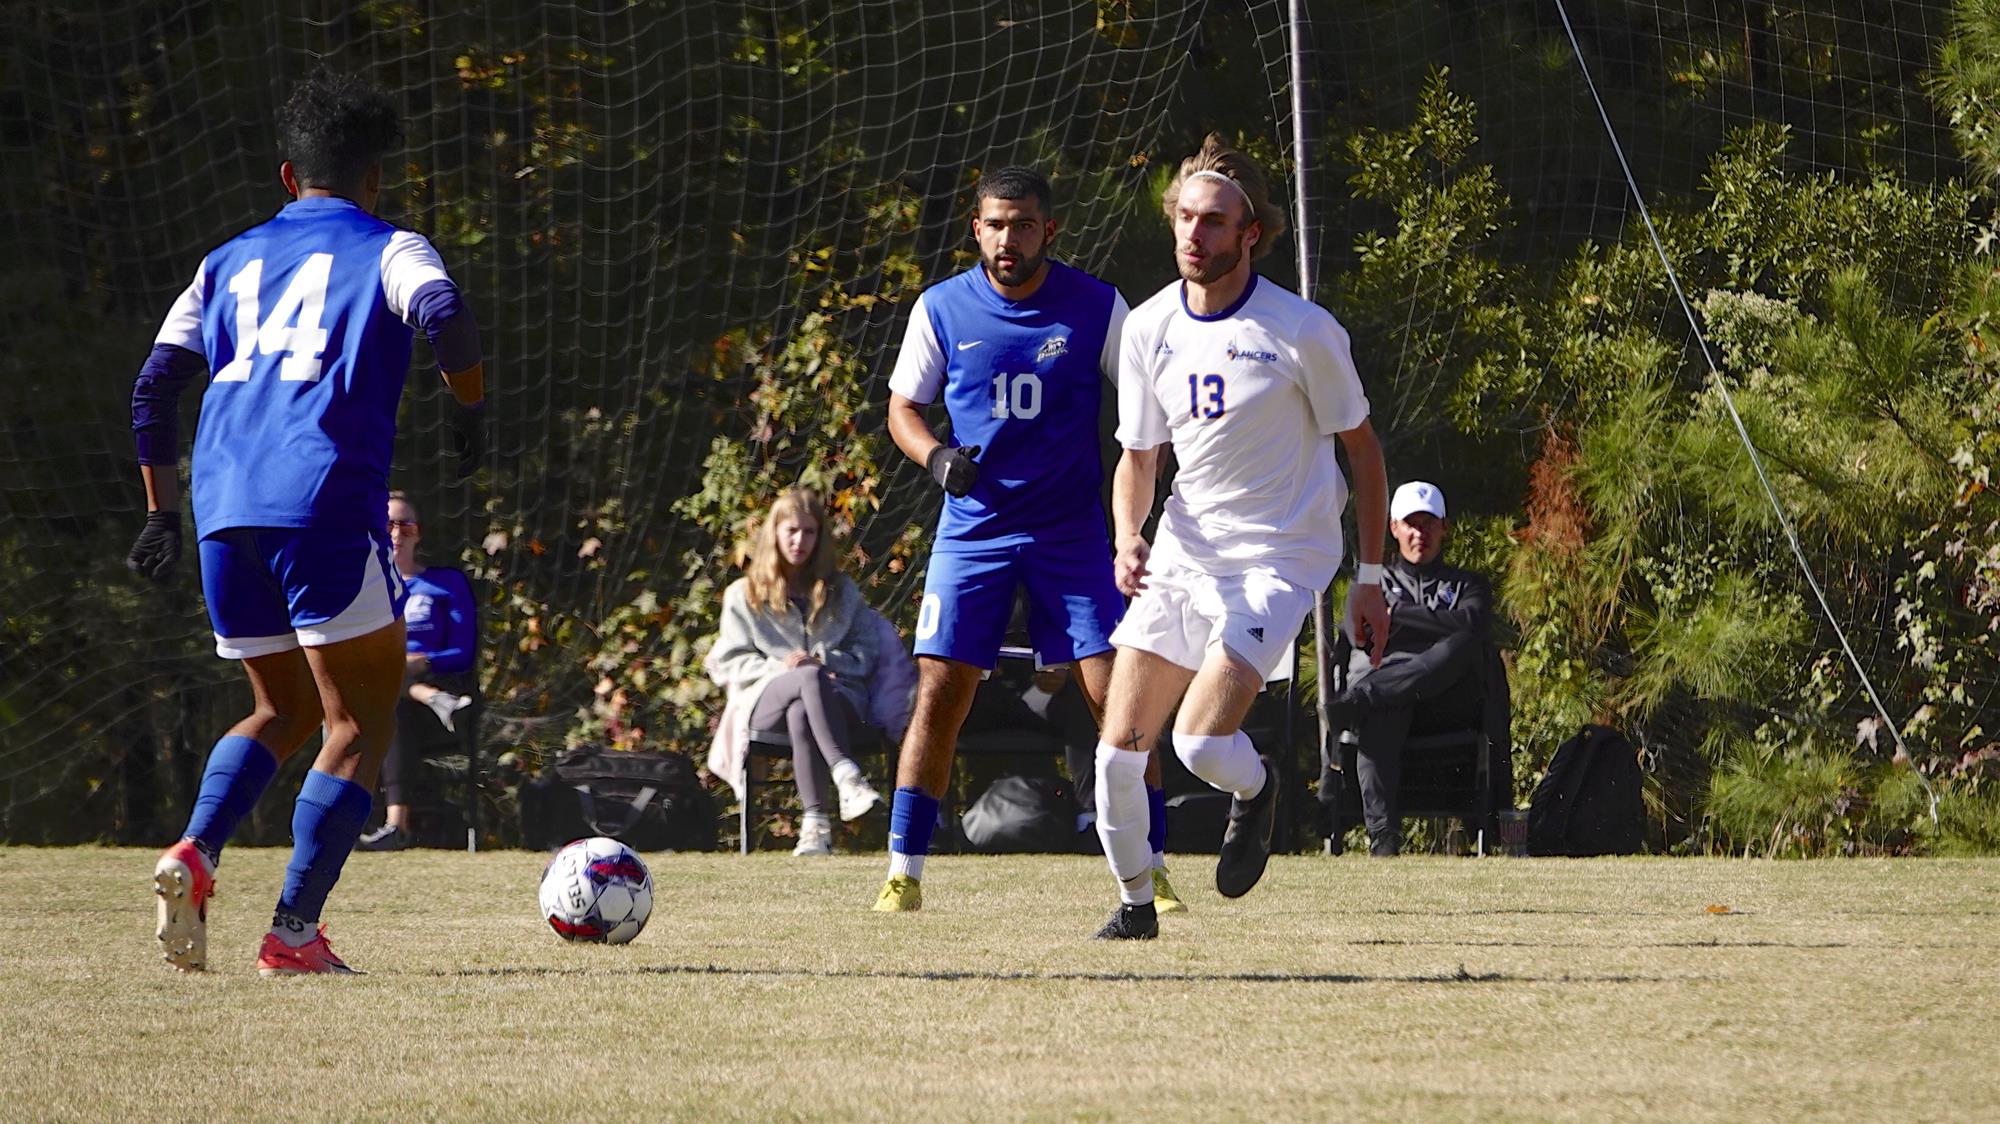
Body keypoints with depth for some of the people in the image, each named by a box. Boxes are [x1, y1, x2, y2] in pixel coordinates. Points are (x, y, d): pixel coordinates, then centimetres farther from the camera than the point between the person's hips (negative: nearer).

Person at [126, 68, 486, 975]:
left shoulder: (229, 262, 23)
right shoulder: (387, 250, 9)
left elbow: (153, 388, 20)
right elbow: (444, 313, -14)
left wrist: (161, 511, 26)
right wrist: (470, 415, 1)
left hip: (224, 512, 6)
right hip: (326, 504, -5)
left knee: (285, 711, 21)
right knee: (360, 724, 2)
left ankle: (195, 854, -4)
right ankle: (294, 931, -10)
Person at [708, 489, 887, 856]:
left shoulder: (841, 592, 24)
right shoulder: (744, 595, 21)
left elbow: (864, 656, 15)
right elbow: (728, 662, 11)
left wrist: (823, 660, -6)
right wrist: (781, 668, -8)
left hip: (837, 698, 1)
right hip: (765, 698, -1)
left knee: (801, 714, -40)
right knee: (810, 678, -39)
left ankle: (815, 824, -50)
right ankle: (847, 779, -56)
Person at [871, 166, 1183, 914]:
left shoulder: (1095, 308, -4)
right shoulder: (942, 309, -1)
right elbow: (903, 407, 9)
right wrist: (937, 458, -12)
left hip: (1072, 533, 0)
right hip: (973, 528, 1)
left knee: (1118, 696, -6)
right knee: (939, 695, -6)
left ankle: (1151, 871, 4)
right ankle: (904, 874, 3)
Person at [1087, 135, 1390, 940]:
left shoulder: (1303, 331, -12)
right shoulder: (1149, 327, 0)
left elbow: (1361, 447, -1)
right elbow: (1138, 455, 10)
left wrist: (1371, 581, -1)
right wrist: (1128, 536, -11)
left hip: (1277, 561, -4)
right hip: (1182, 555, 5)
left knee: (1201, 743, -21)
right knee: (1119, 749, -3)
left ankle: (1255, 790, 15)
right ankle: (1134, 903, 20)